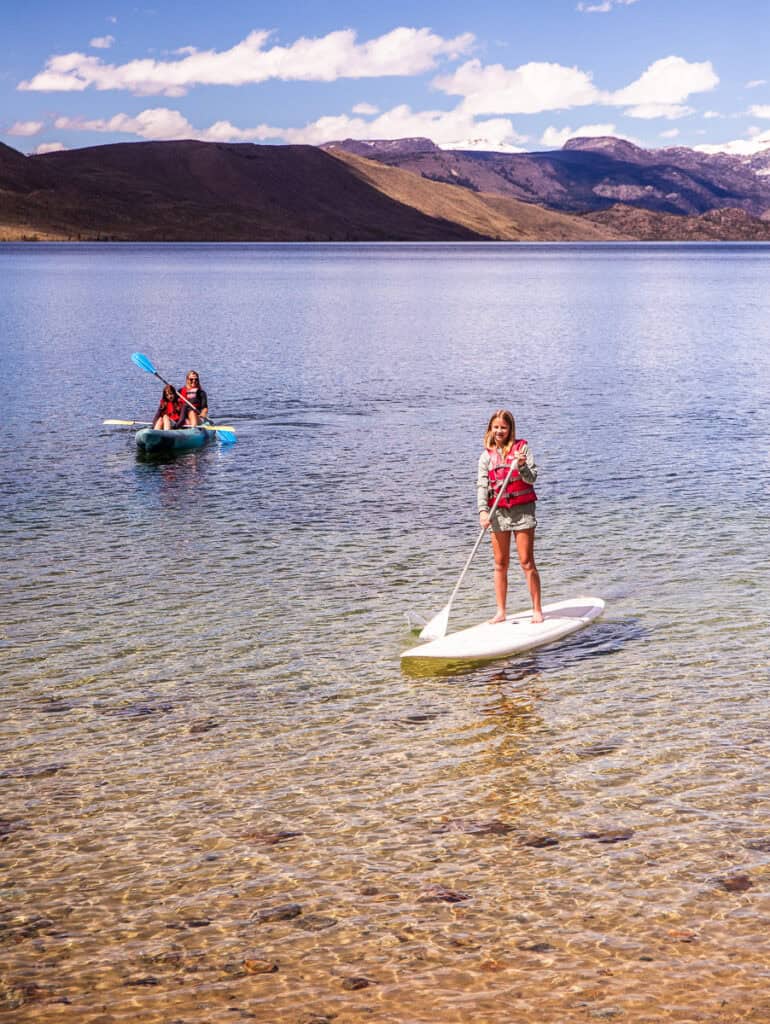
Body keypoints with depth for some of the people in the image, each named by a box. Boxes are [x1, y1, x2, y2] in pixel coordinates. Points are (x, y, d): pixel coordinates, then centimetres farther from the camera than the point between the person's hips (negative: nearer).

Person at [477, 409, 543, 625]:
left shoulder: (521, 448, -1)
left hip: (522, 509, -3)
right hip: (498, 512, 3)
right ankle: (501, 612, 11)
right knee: (500, 564, 6)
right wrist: (483, 511, -15)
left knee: (527, 562, -4)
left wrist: (522, 466, -27)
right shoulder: (486, 456, 7)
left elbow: (532, 478, -7)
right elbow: (482, 485, -1)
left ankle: (537, 610, 3)